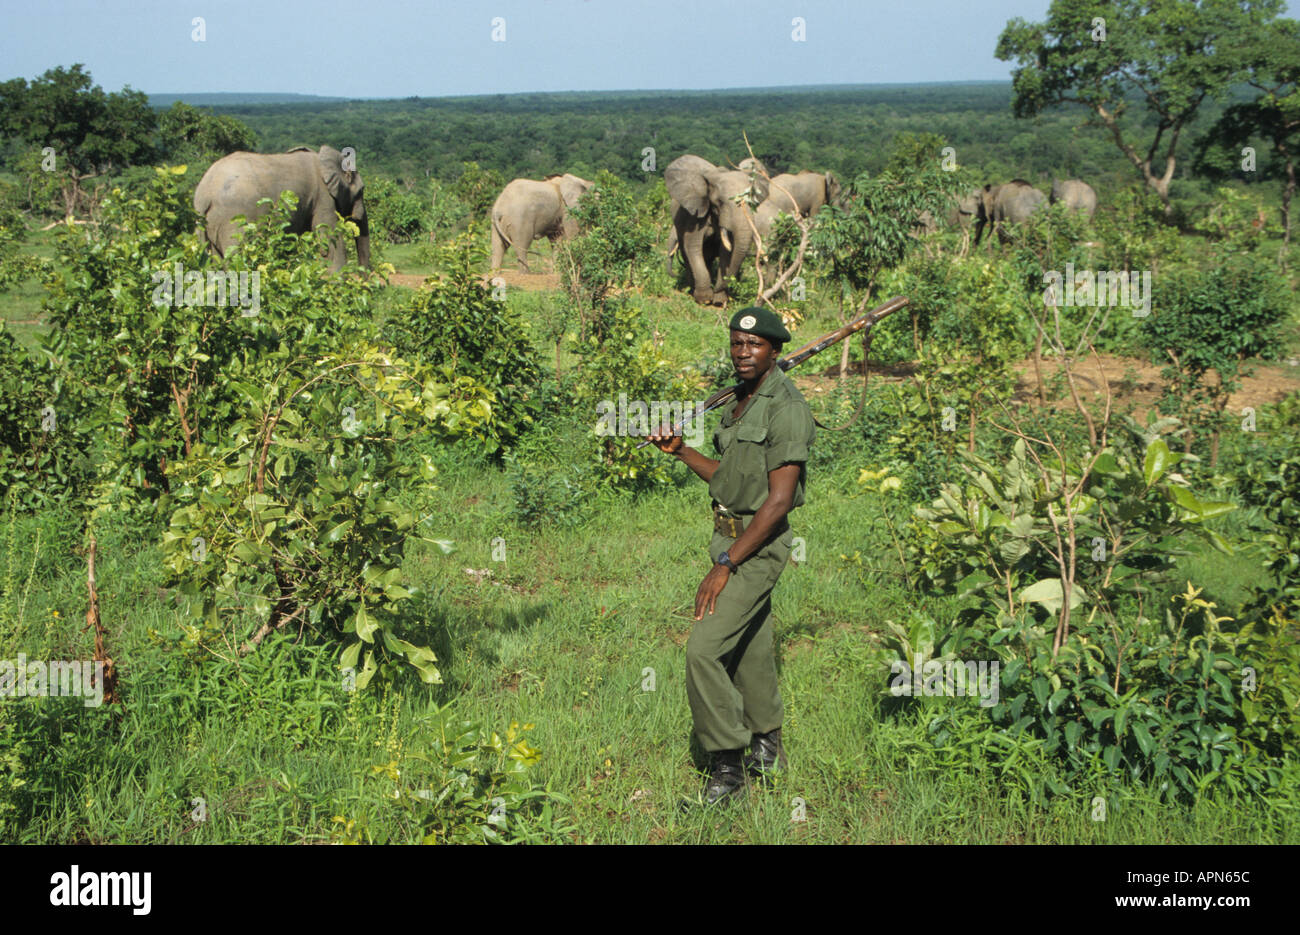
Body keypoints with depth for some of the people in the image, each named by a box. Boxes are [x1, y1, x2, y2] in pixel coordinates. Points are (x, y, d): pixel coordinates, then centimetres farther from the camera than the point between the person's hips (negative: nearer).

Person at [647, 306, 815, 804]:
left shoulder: (786, 408, -17)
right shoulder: (738, 403, 12)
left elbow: (778, 501, -22)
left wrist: (723, 566, -23)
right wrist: (680, 450, 9)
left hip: (758, 546, -9)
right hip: (731, 534, 9)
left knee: (704, 648, -16)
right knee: (749, 649, 18)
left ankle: (728, 762, -4)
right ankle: (767, 748, 34)